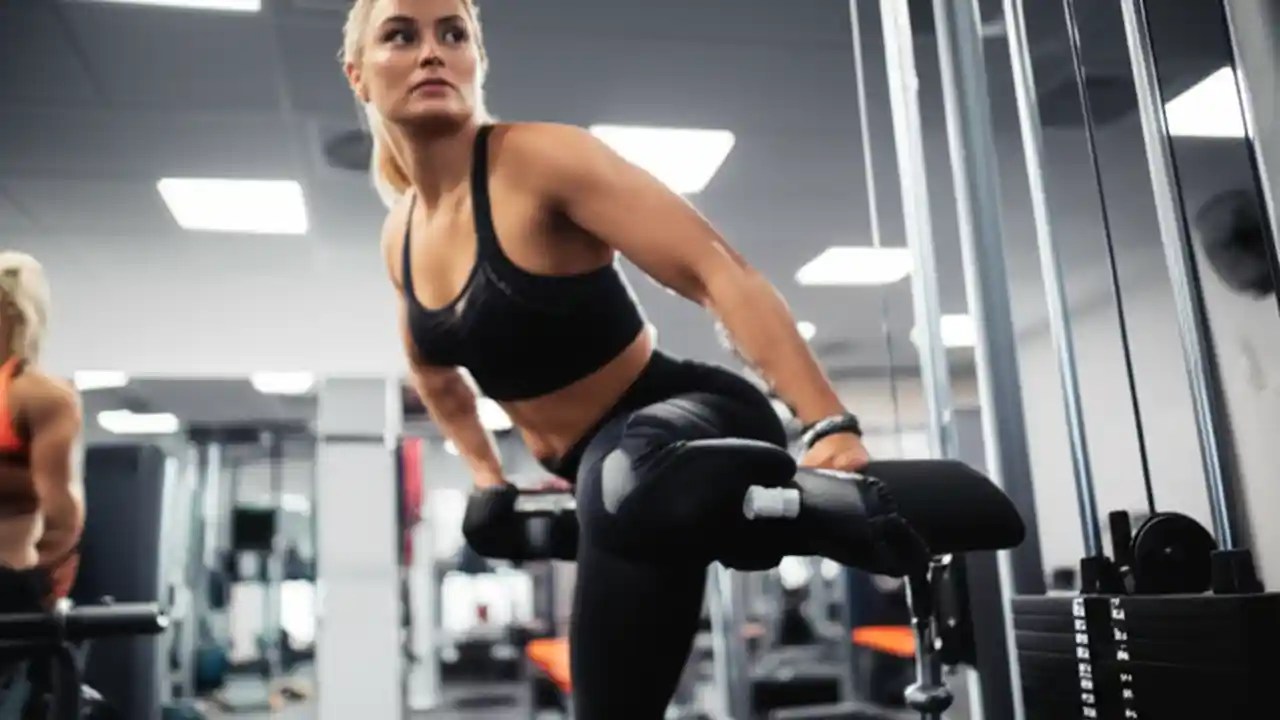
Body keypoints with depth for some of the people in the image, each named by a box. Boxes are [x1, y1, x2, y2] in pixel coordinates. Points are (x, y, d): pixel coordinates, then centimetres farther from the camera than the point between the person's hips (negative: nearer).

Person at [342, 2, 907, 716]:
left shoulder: (538, 157, -18)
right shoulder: (401, 236, 6)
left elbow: (718, 269, -28)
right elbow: (437, 372, 27)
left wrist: (834, 428, -36)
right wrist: (489, 480, 21)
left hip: (690, 422, -8)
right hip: (604, 466, 8)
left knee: (632, 489, -41)